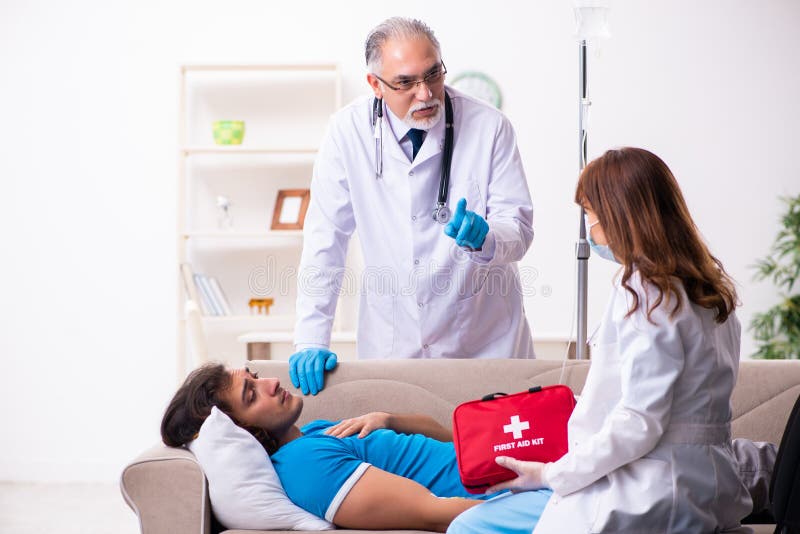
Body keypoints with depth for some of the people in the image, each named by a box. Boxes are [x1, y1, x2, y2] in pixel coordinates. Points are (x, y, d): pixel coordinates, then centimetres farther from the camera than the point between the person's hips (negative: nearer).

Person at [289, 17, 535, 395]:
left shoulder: (489, 127, -11)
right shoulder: (348, 132, -9)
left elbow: (518, 229, -8)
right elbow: (326, 239, -8)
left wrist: (483, 238, -32)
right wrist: (311, 342, -13)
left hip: (484, 341, 0)